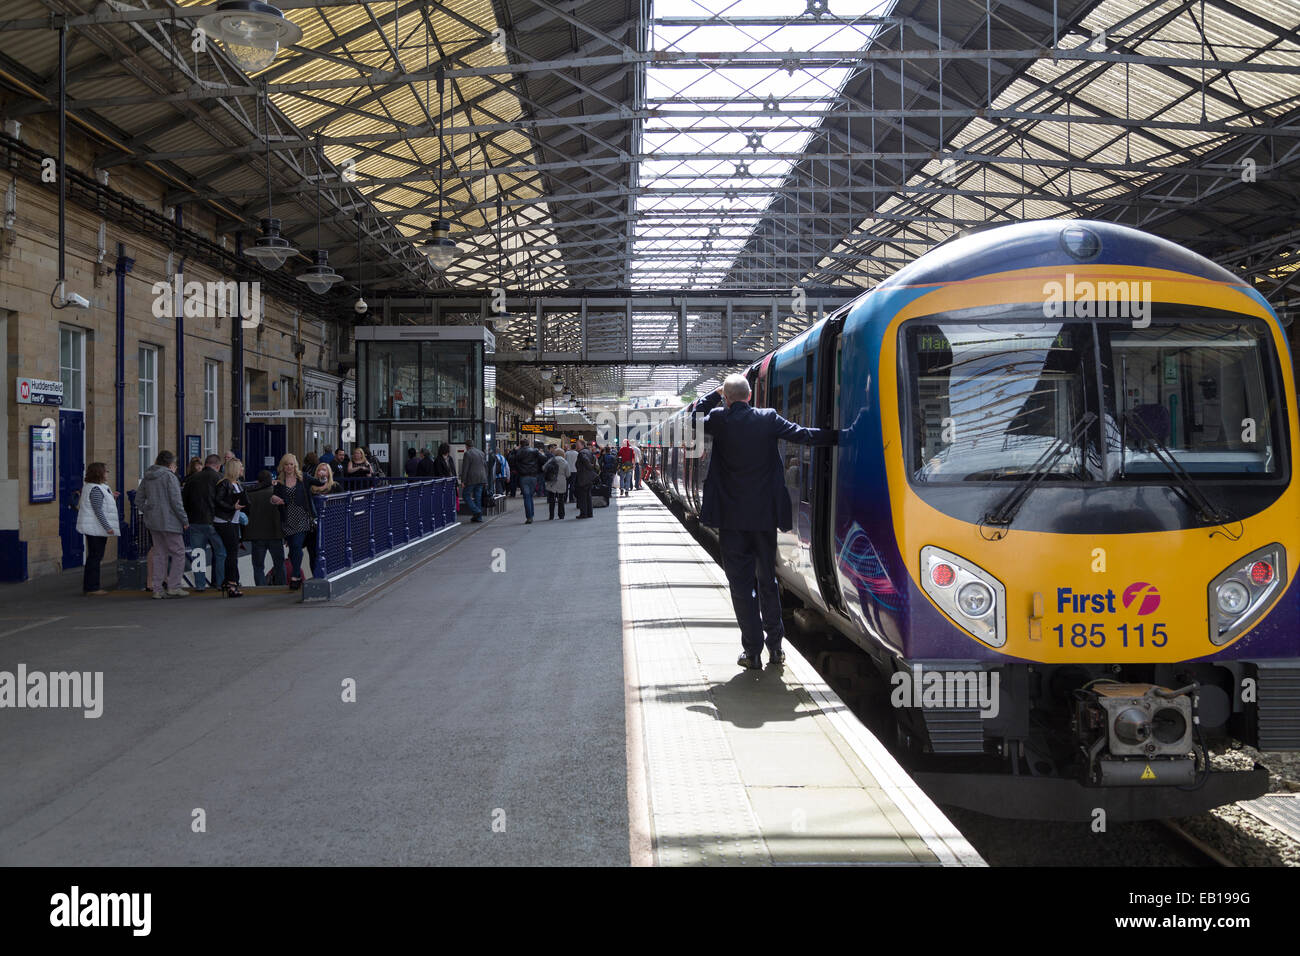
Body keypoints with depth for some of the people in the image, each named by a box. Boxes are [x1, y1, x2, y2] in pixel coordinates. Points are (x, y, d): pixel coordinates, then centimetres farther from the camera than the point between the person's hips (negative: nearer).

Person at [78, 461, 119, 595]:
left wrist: (109, 495, 25)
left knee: (93, 557, 14)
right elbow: (98, 510, -22)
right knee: (95, 557, -6)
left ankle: (88, 586, 18)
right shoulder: (96, 489, -17)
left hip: (93, 528, 10)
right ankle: (92, 587, -4)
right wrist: (108, 527, -22)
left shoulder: (88, 486, 15)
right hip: (96, 528, -10)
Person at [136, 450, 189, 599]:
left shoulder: (146, 478, 12)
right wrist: (185, 521, -7)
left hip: (152, 521, 7)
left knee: (159, 554, 11)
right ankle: (173, 587, -3)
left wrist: (148, 514, 17)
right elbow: (176, 502, -15)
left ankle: (158, 590, 10)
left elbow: (139, 500, 14)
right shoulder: (170, 477, -10)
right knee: (178, 552, 1)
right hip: (168, 522, -7)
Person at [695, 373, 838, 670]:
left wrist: (713, 394, 14)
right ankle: (775, 647, 17)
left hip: (732, 517, -2)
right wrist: (837, 436, 8)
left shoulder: (719, 420, -6)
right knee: (768, 580, 15)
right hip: (765, 514, 2)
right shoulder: (768, 418, -3)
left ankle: (752, 651, 2)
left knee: (741, 583, 4)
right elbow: (802, 435, -2)